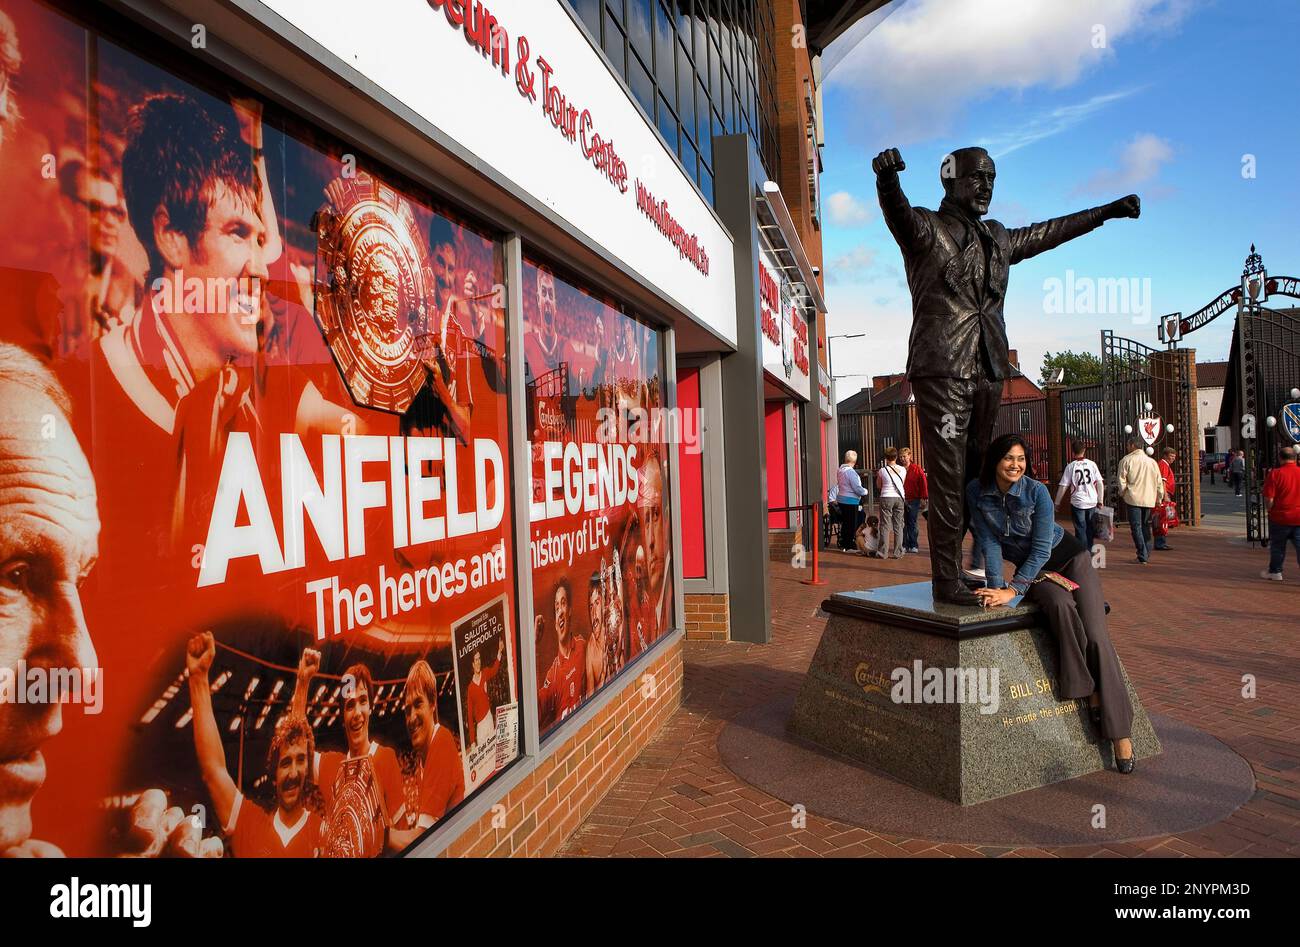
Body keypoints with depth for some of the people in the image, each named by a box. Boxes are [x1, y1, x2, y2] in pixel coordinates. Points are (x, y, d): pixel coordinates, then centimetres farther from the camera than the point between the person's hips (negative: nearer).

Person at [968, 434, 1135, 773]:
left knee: (1095, 634, -15)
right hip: (1032, 570, 2)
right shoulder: (976, 492, -12)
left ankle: (1120, 732, -11)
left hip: (1069, 558, -1)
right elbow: (989, 542, -10)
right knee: (1060, 606, -32)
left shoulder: (1037, 492, -20)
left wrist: (1012, 591, -27)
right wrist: (995, 585, -20)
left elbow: (1042, 549, -21)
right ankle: (1090, 694, -20)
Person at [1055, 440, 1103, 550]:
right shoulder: (1092, 464, -1)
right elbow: (1100, 483, 1)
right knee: (1090, 529, 15)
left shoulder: (1070, 466, -7)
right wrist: (1100, 500, 11)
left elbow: (1063, 486, -6)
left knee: (1081, 530, 3)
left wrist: (1057, 503, 4)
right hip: (1092, 502, 3)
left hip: (1077, 503, -3)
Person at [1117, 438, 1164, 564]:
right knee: (1146, 526, 16)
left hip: (1133, 498, -5)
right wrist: (1159, 498, 19)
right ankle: (1147, 553, 21)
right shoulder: (1152, 461, 10)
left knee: (1136, 527, -2)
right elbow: (1159, 482, 11)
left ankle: (1142, 556, -7)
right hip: (1149, 499, 5)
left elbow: (1122, 480, -6)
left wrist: (1123, 493, 10)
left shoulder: (1126, 460, -5)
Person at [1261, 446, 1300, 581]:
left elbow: (1269, 499, -15)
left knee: (1277, 546, 14)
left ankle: (1275, 571, 26)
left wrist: (1270, 510, 4)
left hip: (1280, 518, -2)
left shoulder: (1275, 474, -14)